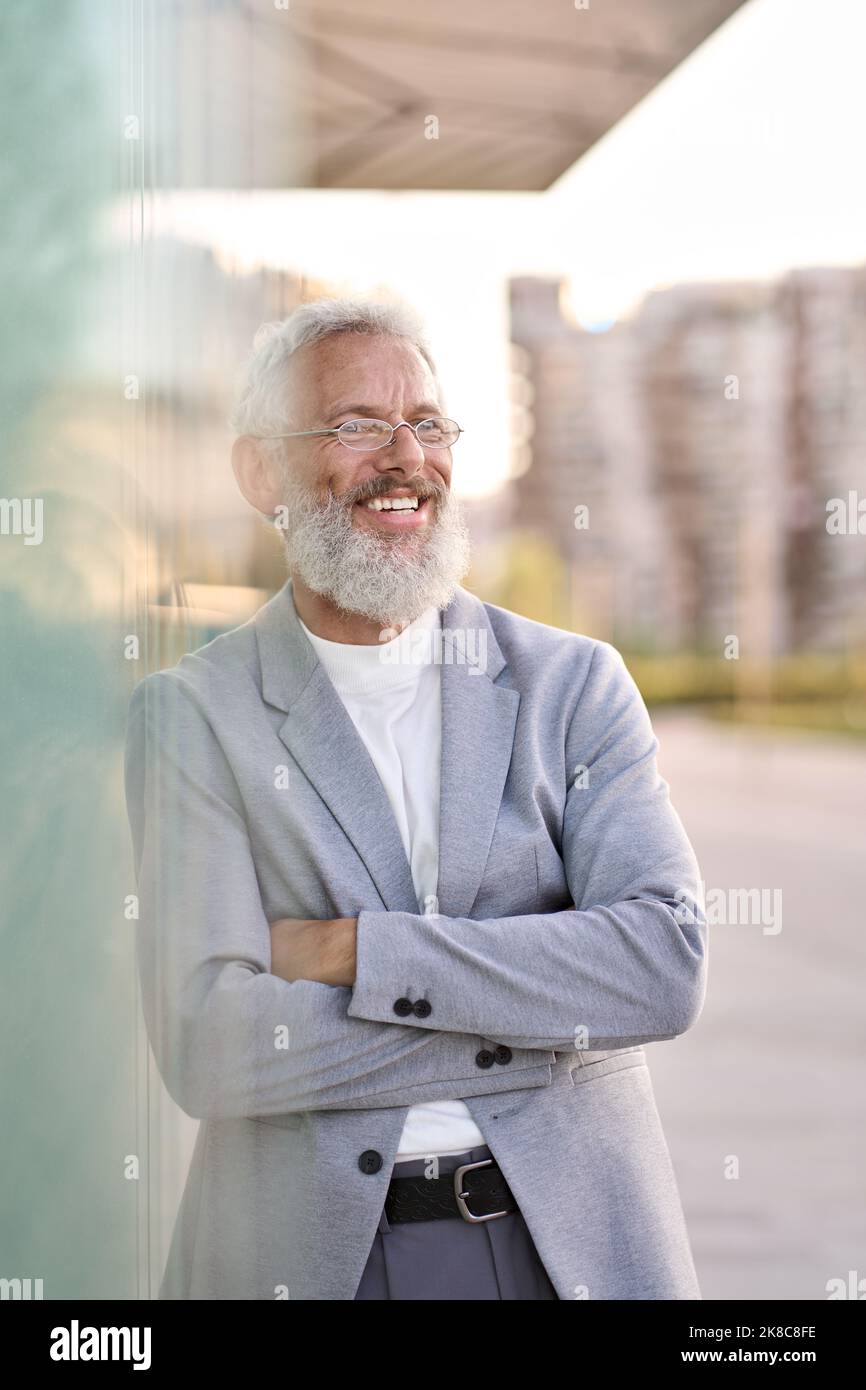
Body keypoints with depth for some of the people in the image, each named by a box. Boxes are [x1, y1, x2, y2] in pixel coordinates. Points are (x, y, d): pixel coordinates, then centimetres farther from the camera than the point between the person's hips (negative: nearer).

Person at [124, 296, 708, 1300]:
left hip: (571, 1244, 2)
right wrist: (546, 1024, -15)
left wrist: (355, 950, -17)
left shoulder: (574, 682, 1)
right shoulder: (189, 716, -3)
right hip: (308, 1253, -1)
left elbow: (667, 964, -12)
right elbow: (204, 1046, -14)